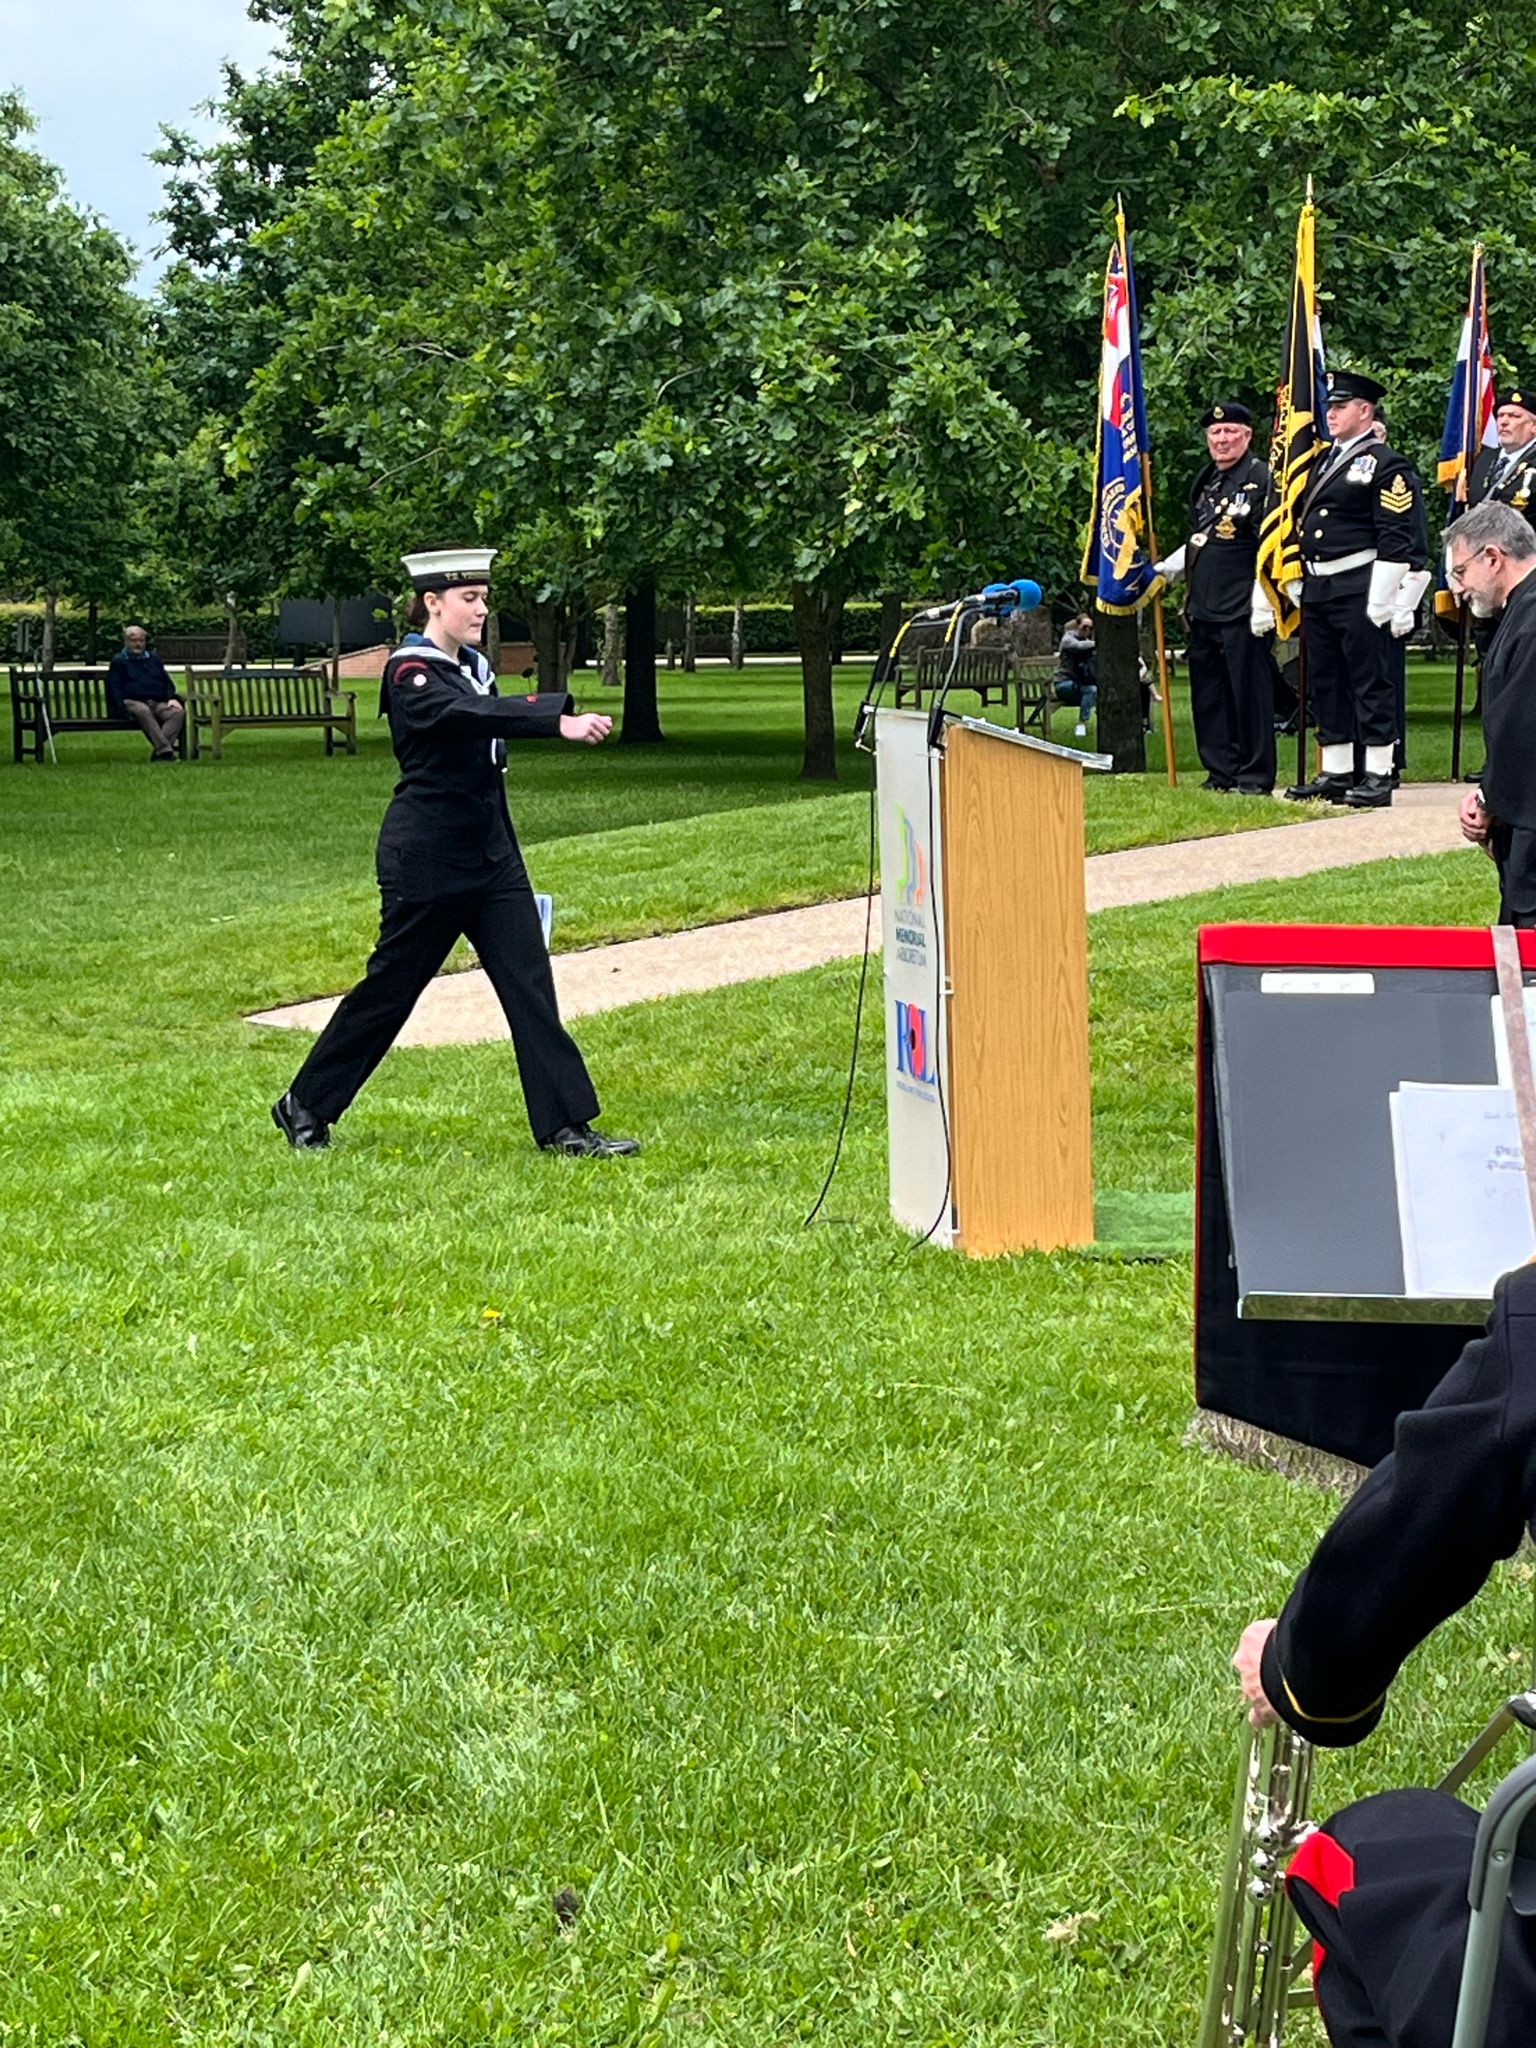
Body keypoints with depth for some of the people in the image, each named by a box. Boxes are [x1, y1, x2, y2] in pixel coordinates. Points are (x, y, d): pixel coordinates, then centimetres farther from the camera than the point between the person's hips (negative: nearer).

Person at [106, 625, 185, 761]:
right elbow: (114, 689, 5)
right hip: (133, 702, -4)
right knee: (143, 711, -42)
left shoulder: (154, 659, 29)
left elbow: (167, 682, 28)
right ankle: (165, 750, -51)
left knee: (178, 712, -29)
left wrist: (172, 698, 6)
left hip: (158, 703, 4)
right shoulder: (118, 661, 15)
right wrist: (122, 710, -12)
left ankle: (158, 751, -42)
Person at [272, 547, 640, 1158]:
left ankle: (566, 1126, -1)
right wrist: (561, 722, -46)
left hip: (490, 855, 8)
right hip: (425, 861, -8)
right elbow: (475, 715, -33)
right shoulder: (412, 674, -14)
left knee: (529, 982, -1)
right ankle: (304, 1107, 18)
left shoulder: (474, 667, 12)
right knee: (391, 987, 2)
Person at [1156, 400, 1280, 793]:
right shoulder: (1205, 483, 18)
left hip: (1243, 609, -8)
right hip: (1204, 609, 8)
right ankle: (1222, 772, 17)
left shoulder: (1263, 479, -6)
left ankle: (1256, 776, 1)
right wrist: (1165, 569, 21)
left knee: (1249, 690, -4)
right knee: (1209, 694, 10)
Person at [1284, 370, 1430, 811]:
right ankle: (1335, 774, 17)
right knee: (1325, 683, 10)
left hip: (1358, 588, -8)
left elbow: (1395, 541, -12)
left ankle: (1378, 777, -3)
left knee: (1370, 682, -5)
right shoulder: (1325, 461, 18)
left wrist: (1380, 602, -17)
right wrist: (1303, 585, 17)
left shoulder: (1385, 464, -7)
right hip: (1317, 589, 8)